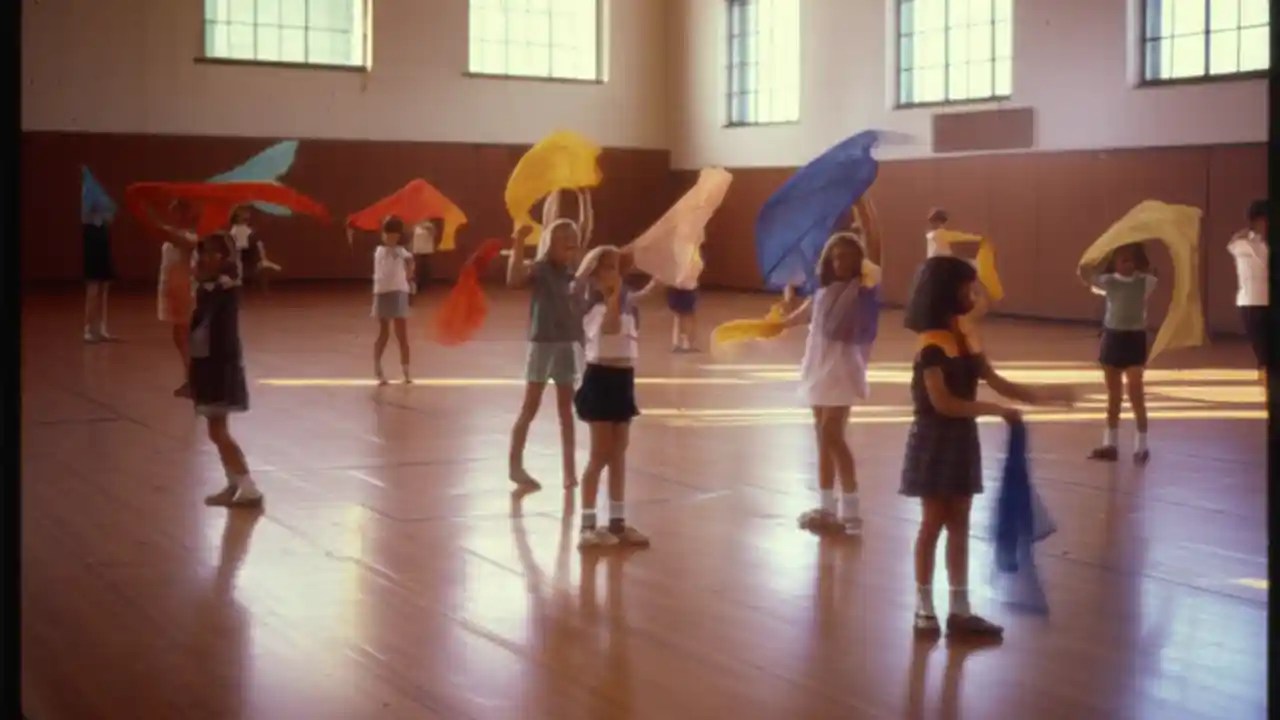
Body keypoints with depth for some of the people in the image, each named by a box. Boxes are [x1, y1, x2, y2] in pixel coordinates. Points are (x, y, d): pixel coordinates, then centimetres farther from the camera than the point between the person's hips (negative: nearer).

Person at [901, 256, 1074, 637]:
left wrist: (1048, 394, 0)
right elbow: (943, 402, -22)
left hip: (961, 439, 8)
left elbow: (1002, 385, 9)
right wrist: (996, 410, -20)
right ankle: (924, 609, 12)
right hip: (935, 441, -8)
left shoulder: (966, 341, 9)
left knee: (959, 525, 10)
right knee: (933, 524, 1)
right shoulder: (932, 346, -17)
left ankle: (960, 610, 15)